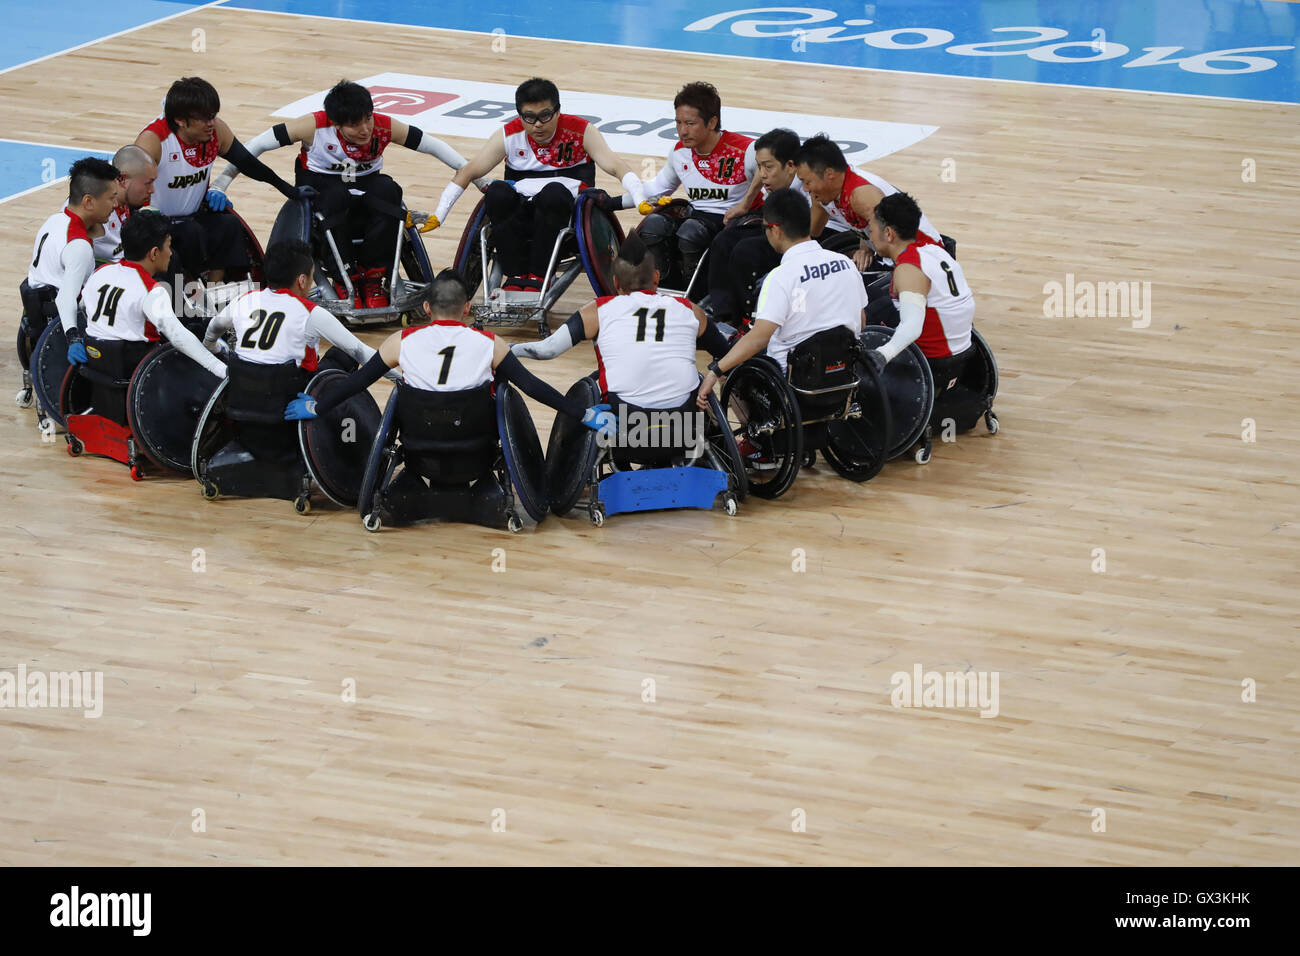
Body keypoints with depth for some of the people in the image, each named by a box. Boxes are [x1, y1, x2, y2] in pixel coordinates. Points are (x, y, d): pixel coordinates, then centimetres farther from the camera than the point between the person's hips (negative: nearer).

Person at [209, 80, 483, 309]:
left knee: (387, 190, -32)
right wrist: (219, 184, -24)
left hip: (365, 186, 2)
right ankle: (344, 279, -19)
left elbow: (433, 146, -9)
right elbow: (257, 145, -20)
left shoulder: (385, 127, -20)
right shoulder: (315, 126, -26)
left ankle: (374, 277, -18)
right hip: (319, 186, -2)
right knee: (336, 197, -38)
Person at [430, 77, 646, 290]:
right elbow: (468, 172, -2)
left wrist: (641, 203, -30)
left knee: (554, 192, -35)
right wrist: (438, 216, -9)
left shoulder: (581, 132, -4)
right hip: (520, 212, 2)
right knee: (497, 192, -29)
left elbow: (616, 167, -13)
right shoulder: (510, 136, 0)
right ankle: (515, 276, -22)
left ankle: (538, 276, -28)